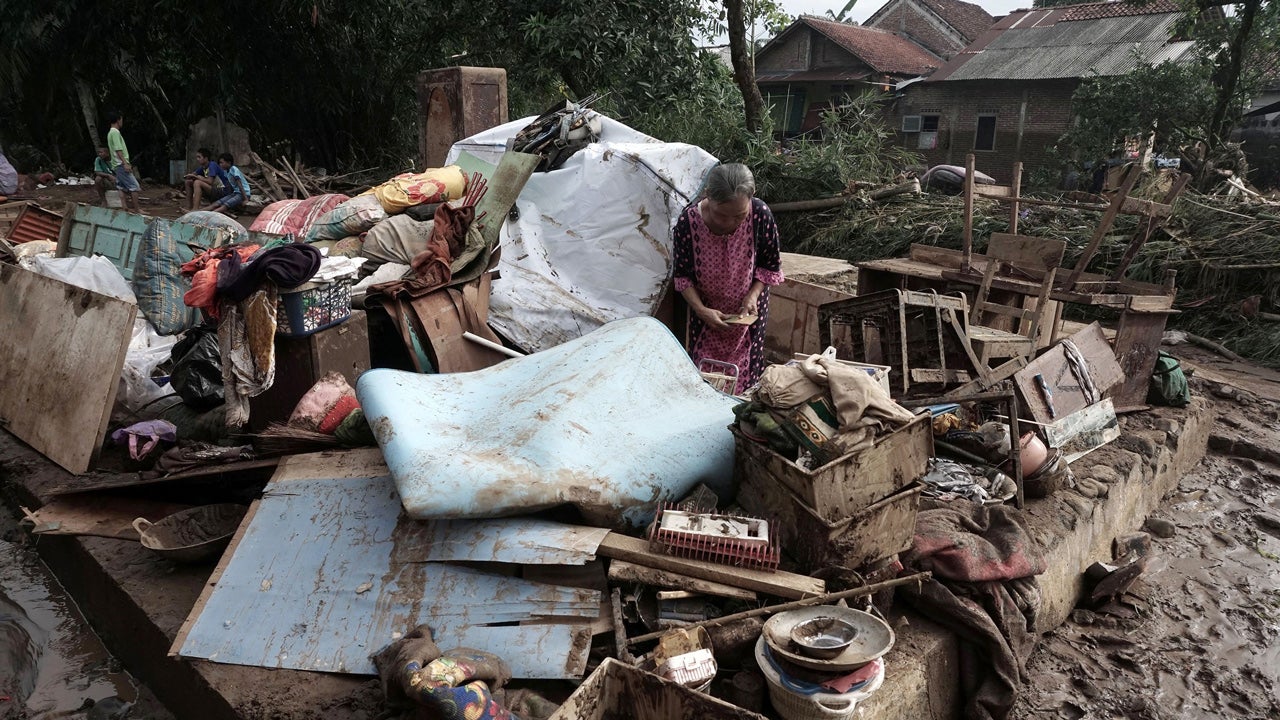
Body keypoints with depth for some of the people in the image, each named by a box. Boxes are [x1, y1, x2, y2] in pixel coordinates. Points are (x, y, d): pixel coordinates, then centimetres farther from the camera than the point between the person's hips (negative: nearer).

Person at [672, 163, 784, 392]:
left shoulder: (761, 215, -25)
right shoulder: (688, 221, -27)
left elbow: (771, 265, -8)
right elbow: (683, 275, -13)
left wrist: (753, 295, -21)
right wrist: (701, 310, -24)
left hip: (747, 307, 0)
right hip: (706, 310, 0)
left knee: (745, 373, 7)